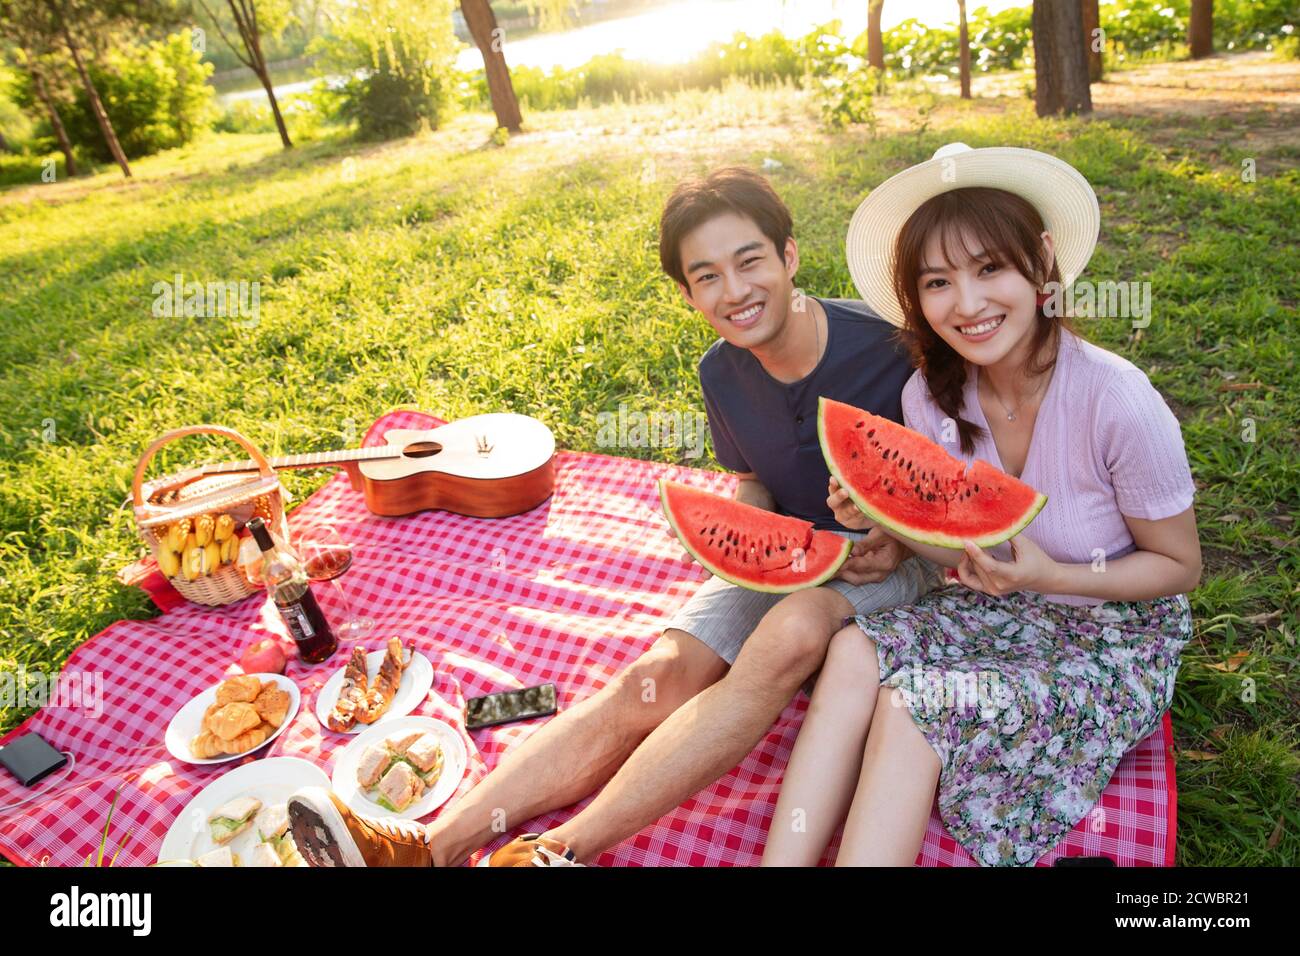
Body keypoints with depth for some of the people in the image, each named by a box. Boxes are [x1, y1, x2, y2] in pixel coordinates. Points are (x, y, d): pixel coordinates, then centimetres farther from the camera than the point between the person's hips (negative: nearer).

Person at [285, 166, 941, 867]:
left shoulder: (887, 347, -16)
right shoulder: (721, 372, -1)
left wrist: (902, 538, -20)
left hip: (891, 563, -4)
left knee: (793, 629, -38)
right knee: (656, 679, -21)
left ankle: (565, 849, -34)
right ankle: (432, 846, -28)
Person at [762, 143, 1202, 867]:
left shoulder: (1119, 402, -25)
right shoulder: (931, 397, -10)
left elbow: (1179, 564, -10)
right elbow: (961, 549, -1)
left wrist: (1048, 574, -27)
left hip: (1117, 639, -4)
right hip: (1004, 610, 5)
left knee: (912, 705, -26)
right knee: (856, 650, -21)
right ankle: (782, 861, -15)